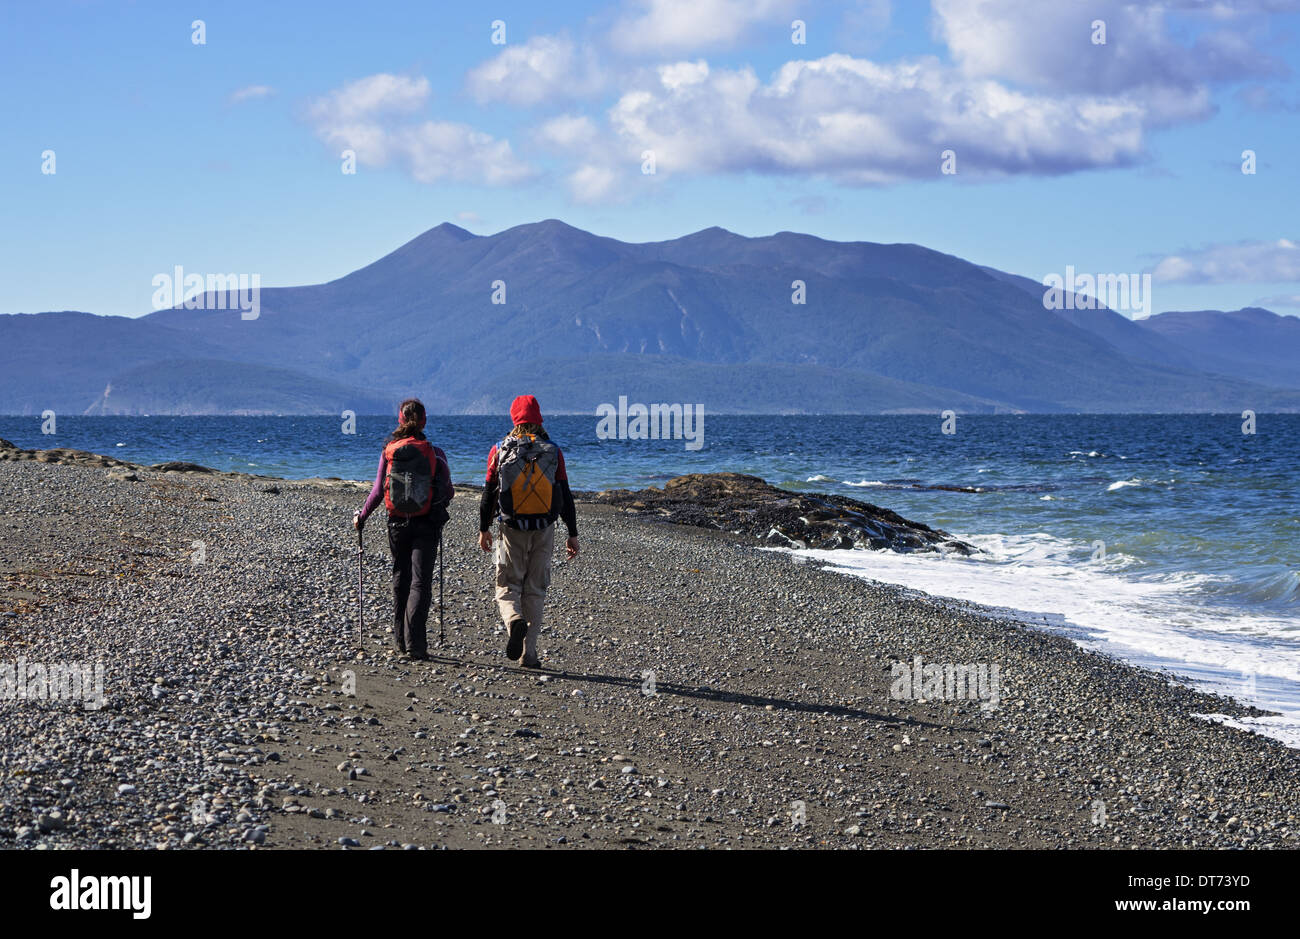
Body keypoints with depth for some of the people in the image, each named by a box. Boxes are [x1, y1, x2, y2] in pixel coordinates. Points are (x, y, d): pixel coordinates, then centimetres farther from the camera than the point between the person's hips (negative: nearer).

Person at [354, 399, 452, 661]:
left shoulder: (389, 451, -3)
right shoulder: (434, 453, -6)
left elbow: (378, 491, -3)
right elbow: (448, 492, 0)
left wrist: (361, 516, 11)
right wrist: (448, 495, 24)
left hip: (397, 523, 2)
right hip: (426, 525, -2)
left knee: (401, 578, 18)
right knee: (420, 582, -3)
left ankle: (400, 639, 24)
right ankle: (415, 643, -15)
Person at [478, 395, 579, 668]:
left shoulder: (500, 451, 0)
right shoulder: (553, 452, 1)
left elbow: (489, 492, 2)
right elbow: (565, 495, 1)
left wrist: (484, 529, 12)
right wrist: (572, 534, 6)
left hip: (511, 529, -1)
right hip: (544, 530, 1)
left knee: (508, 586, 8)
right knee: (535, 589, 9)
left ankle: (514, 620, -25)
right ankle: (529, 653, 7)